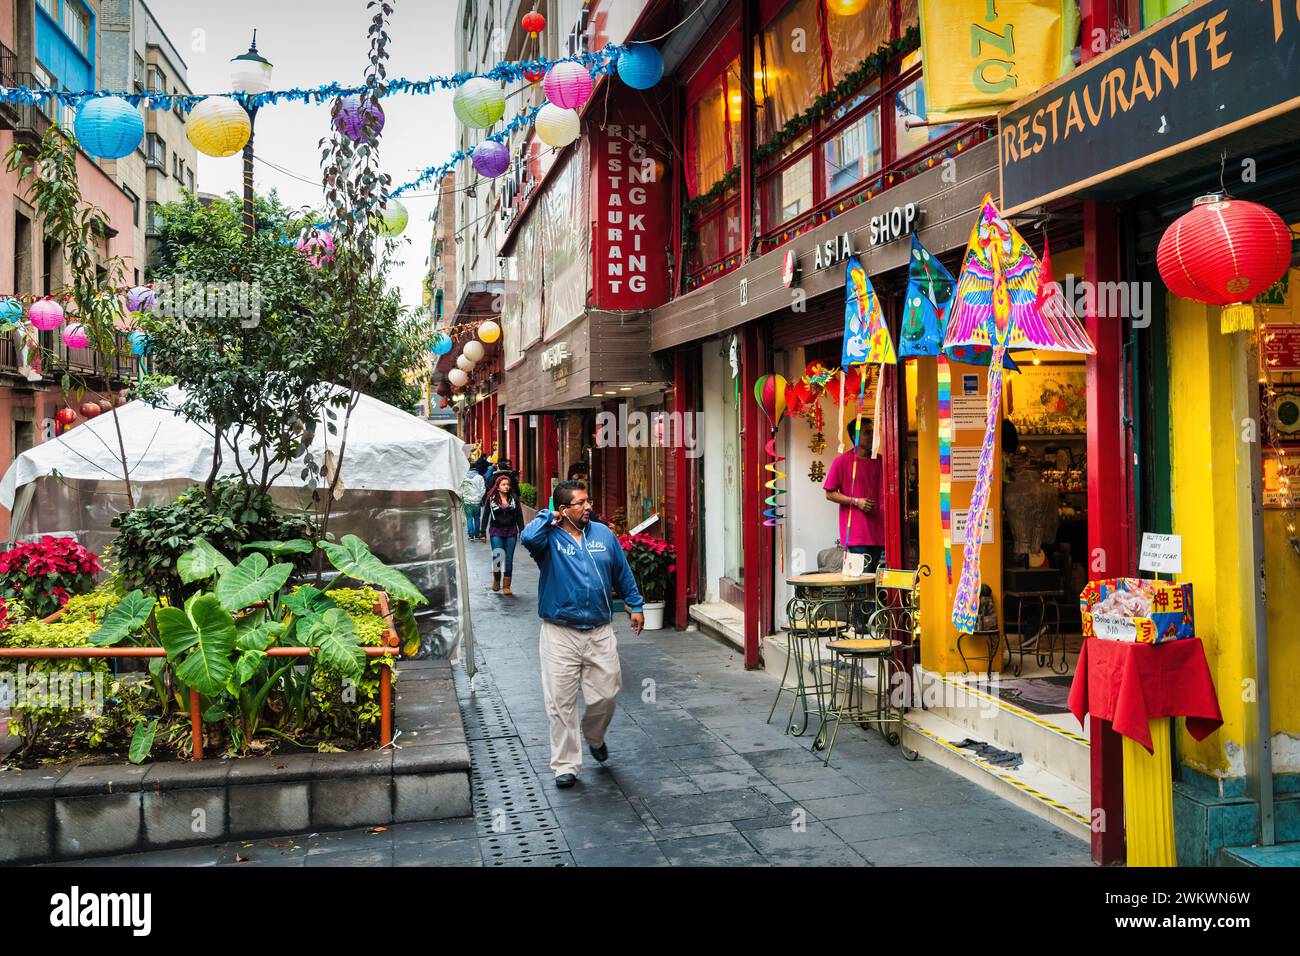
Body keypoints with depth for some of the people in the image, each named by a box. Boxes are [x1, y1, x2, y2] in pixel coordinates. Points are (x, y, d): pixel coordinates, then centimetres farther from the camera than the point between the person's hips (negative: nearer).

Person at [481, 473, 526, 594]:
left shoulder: (514, 498, 5)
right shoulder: (491, 499, 0)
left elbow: (519, 516, 7)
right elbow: (485, 515, 3)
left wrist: (522, 532, 4)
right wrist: (483, 531, -1)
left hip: (511, 532, 2)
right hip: (496, 532, -2)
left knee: (509, 560, 3)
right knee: (497, 557, -10)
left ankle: (506, 586, 11)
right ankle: (496, 579, 18)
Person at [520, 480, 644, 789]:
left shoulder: (603, 534, 6)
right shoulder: (550, 538, -6)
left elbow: (623, 572, 17)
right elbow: (528, 537, -31)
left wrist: (635, 604, 18)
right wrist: (548, 517, -13)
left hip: (600, 633, 3)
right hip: (560, 635, -3)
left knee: (605, 696, 7)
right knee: (561, 703, 2)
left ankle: (594, 737, 39)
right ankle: (566, 764, 15)